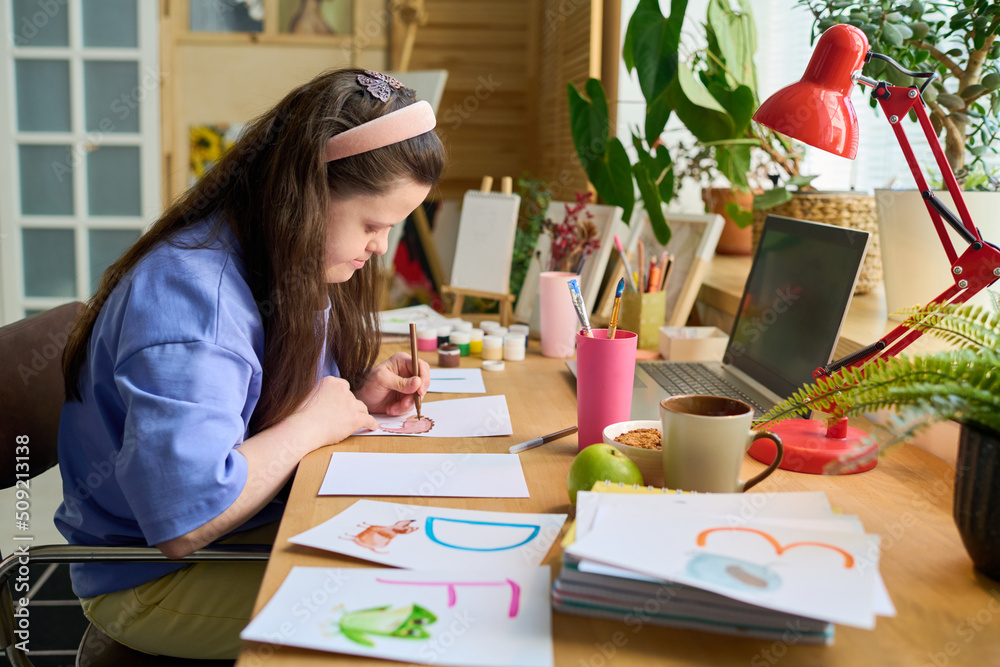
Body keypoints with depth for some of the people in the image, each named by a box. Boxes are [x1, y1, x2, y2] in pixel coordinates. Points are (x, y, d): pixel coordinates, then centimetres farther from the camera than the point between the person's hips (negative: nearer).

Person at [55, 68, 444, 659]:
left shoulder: (293, 265, 1)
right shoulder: (189, 295, -28)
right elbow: (186, 518, -33)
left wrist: (354, 396, -4)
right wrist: (311, 423, -22)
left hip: (266, 522, 8)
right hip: (155, 577, -8)